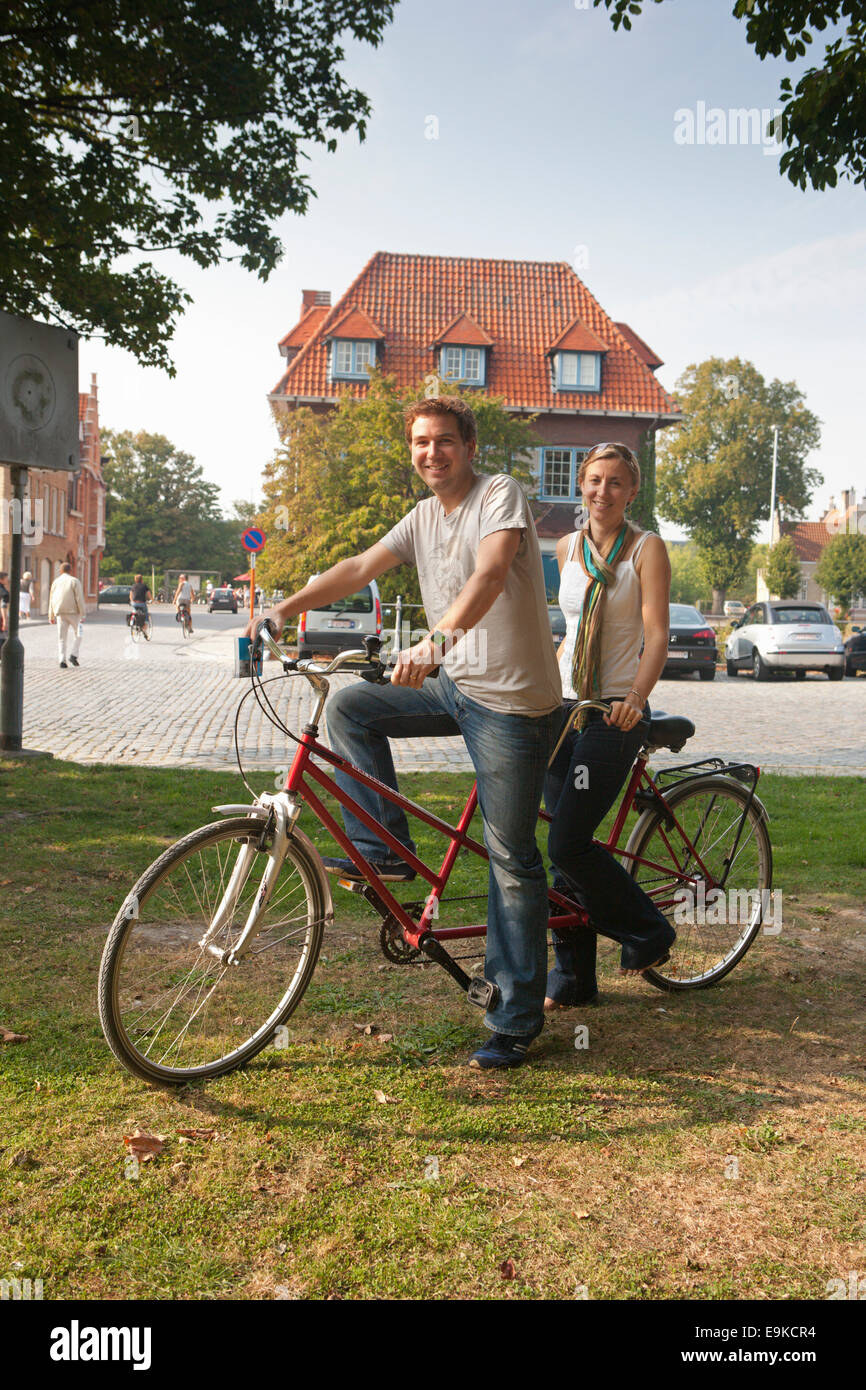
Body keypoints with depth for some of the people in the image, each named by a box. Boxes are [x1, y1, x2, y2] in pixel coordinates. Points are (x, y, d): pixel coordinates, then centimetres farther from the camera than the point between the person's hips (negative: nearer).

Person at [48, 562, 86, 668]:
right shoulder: (75, 581, -5)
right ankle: (73, 655, -4)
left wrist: (51, 616, 17)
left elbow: (51, 599, 11)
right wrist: (82, 614, -8)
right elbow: (79, 599, -11)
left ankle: (62, 661, -1)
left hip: (60, 613, 4)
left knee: (62, 637, 6)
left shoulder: (56, 582, 8)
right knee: (78, 634, 12)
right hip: (73, 612, -4)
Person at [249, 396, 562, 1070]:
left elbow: (491, 573, -29)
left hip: (512, 701, -7)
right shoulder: (424, 517, 13)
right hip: (454, 686, 8)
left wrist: (435, 640, -44)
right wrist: (282, 609, -2)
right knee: (349, 706, -2)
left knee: (511, 858, -3)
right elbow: (360, 568, 8)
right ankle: (384, 850, 7)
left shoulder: (500, 493, -11)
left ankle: (517, 1018, 9)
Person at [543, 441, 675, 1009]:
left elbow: (658, 638, -12)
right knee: (565, 847, 5)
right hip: (563, 708, 6)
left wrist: (637, 695, -28)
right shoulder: (568, 548, 12)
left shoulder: (647, 548, -4)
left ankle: (649, 933, 13)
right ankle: (573, 977, 18)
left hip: (614, 715, -5)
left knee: (569, 846, -11)